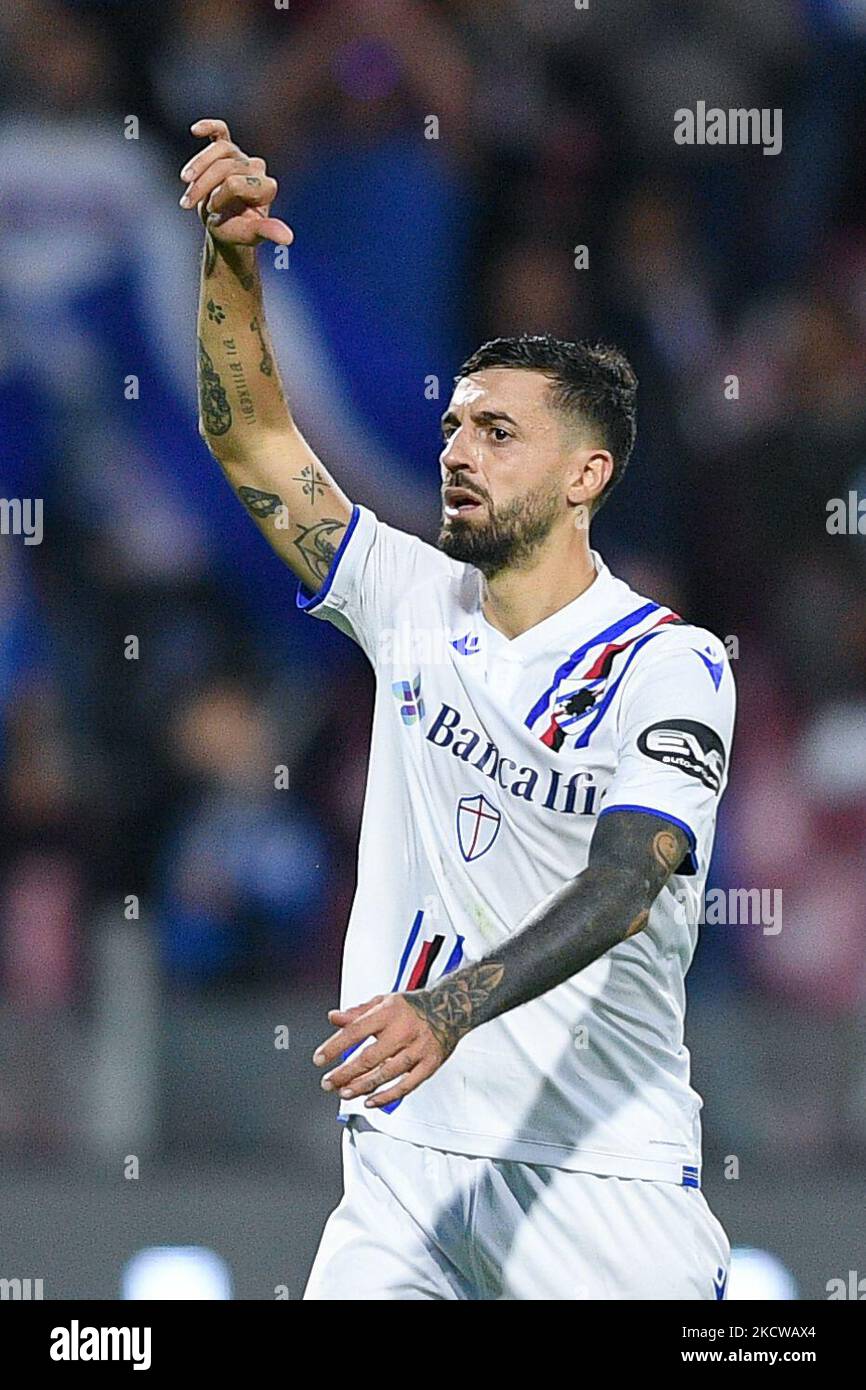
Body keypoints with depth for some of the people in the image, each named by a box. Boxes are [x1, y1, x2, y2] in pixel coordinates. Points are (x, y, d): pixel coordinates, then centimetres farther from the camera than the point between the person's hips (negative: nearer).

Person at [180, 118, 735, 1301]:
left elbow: (623, 888, -21)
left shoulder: (670, 667, -8)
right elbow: (252, 439, 10)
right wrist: (230, 259, -7)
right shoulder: (417, 607, 10)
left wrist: (451, 1008, -36)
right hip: (405, 1161, 4)